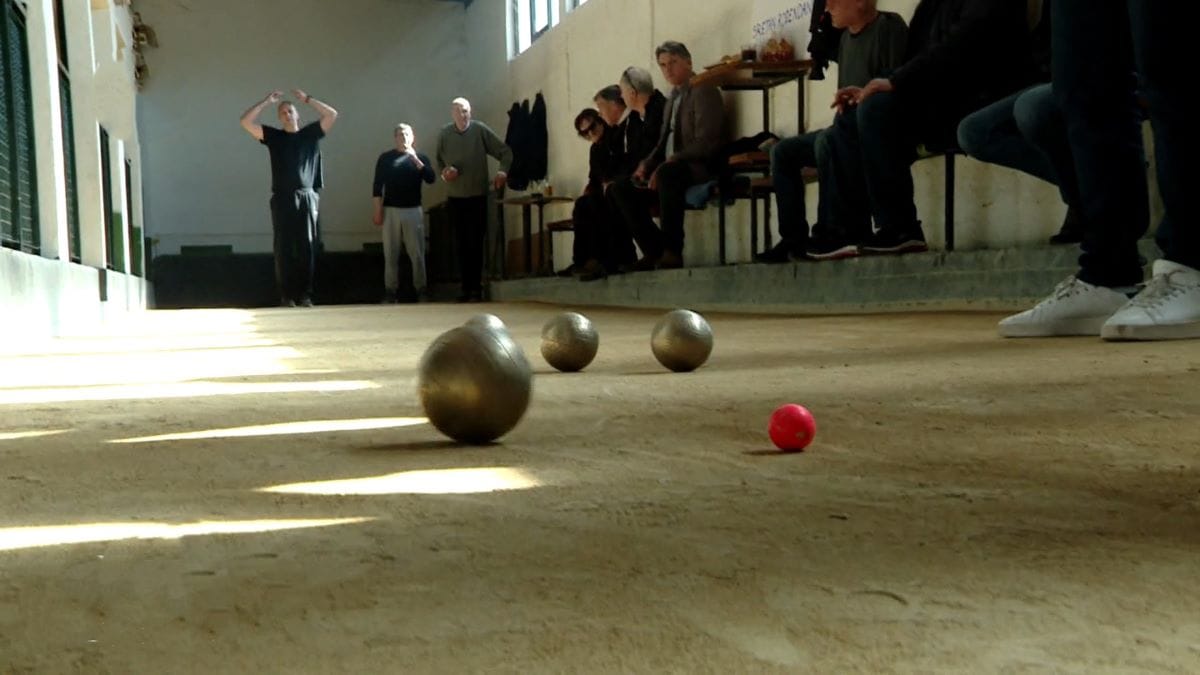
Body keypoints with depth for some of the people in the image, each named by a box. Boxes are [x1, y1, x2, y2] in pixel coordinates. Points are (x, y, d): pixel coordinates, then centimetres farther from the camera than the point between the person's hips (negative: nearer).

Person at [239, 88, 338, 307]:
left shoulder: (310, 134, 12)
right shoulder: (274, 136, 12)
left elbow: (332, 115, 5)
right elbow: (246, 121, 4)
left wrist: (307, 99, 4)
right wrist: (267, 101, 4)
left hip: (307, 198, 0)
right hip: (282, 198, 0)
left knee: (306, 248, -2)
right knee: (284, 248, -1)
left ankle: (305, 294, 1)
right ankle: (286, 295, 1)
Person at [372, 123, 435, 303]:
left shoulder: (420, 157, 7)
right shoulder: (385, 158, 5)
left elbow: (431, 178, -9)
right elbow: (377, 186, 3)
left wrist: (415, 159, -17)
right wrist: (378, 211, -5)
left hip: (413, 211, 0)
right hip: (391, 211, 0)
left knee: (417, 253, 0)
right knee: (390, 254, 2)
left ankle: (421, 289, 6)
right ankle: (391, 291, 6)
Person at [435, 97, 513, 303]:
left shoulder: (480, 130, -6)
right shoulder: (444, 134, 2)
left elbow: (505, 152, -2)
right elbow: (439, 160, 13)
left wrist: (503, 171, -18)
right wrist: (444, 172, -6)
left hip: (477, 196, -3)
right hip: (455, 197, 3)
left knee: (475, 243, -4)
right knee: (462, 244, 8)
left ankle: (476, 288, 3)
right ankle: (466, 287, 15)